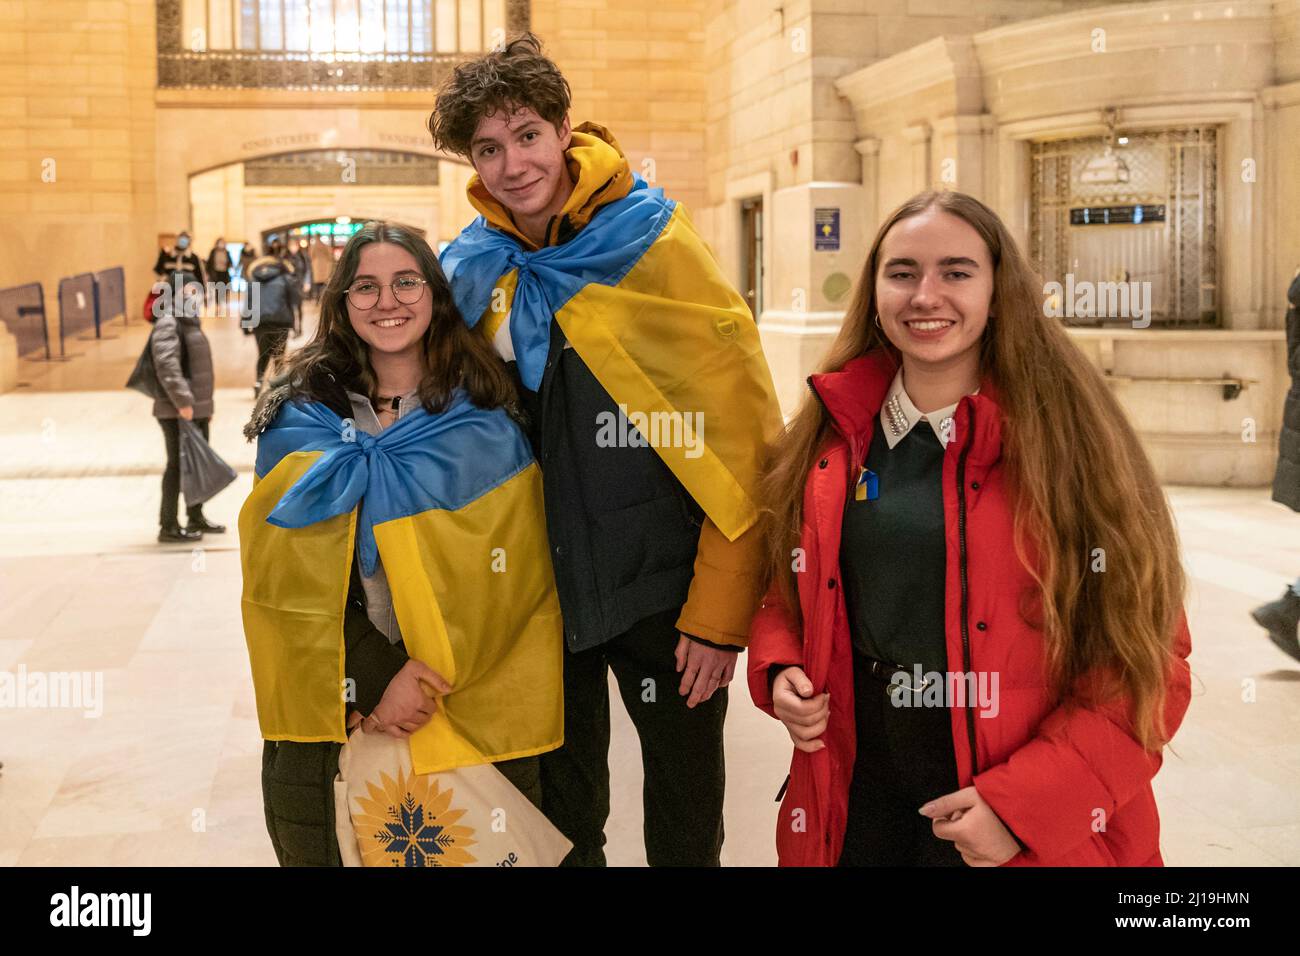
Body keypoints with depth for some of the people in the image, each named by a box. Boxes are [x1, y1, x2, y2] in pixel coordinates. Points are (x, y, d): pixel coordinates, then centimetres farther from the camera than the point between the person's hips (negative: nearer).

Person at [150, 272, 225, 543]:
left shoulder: (190, 323, 17)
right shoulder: (168, 324, -14)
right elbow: (167, 366, -26)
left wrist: (206, 404, 24)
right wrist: (183, 401, -29)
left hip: (197, 408, 10)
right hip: (178, 412, -10)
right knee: (178, 465, -3)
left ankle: (196, 518, 29)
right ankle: (168, 526, 4)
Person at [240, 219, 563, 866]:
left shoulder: (485, 417, 0)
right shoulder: (298, 418, 3)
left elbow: (506, 571, -5)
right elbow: (289, 577, -3)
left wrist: (429, 675, -14)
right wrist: (369, 687, -13)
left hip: (473, 703, -1)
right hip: (331, 709, 1)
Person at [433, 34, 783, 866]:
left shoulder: (653, 244, -12)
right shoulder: (477, 268, 1)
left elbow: (742, 437, -14)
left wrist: (720, 610, -16)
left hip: (660, 589, -4)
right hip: (543, 593, 4)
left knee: (683, 833, 11)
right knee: (561, 825, 18)